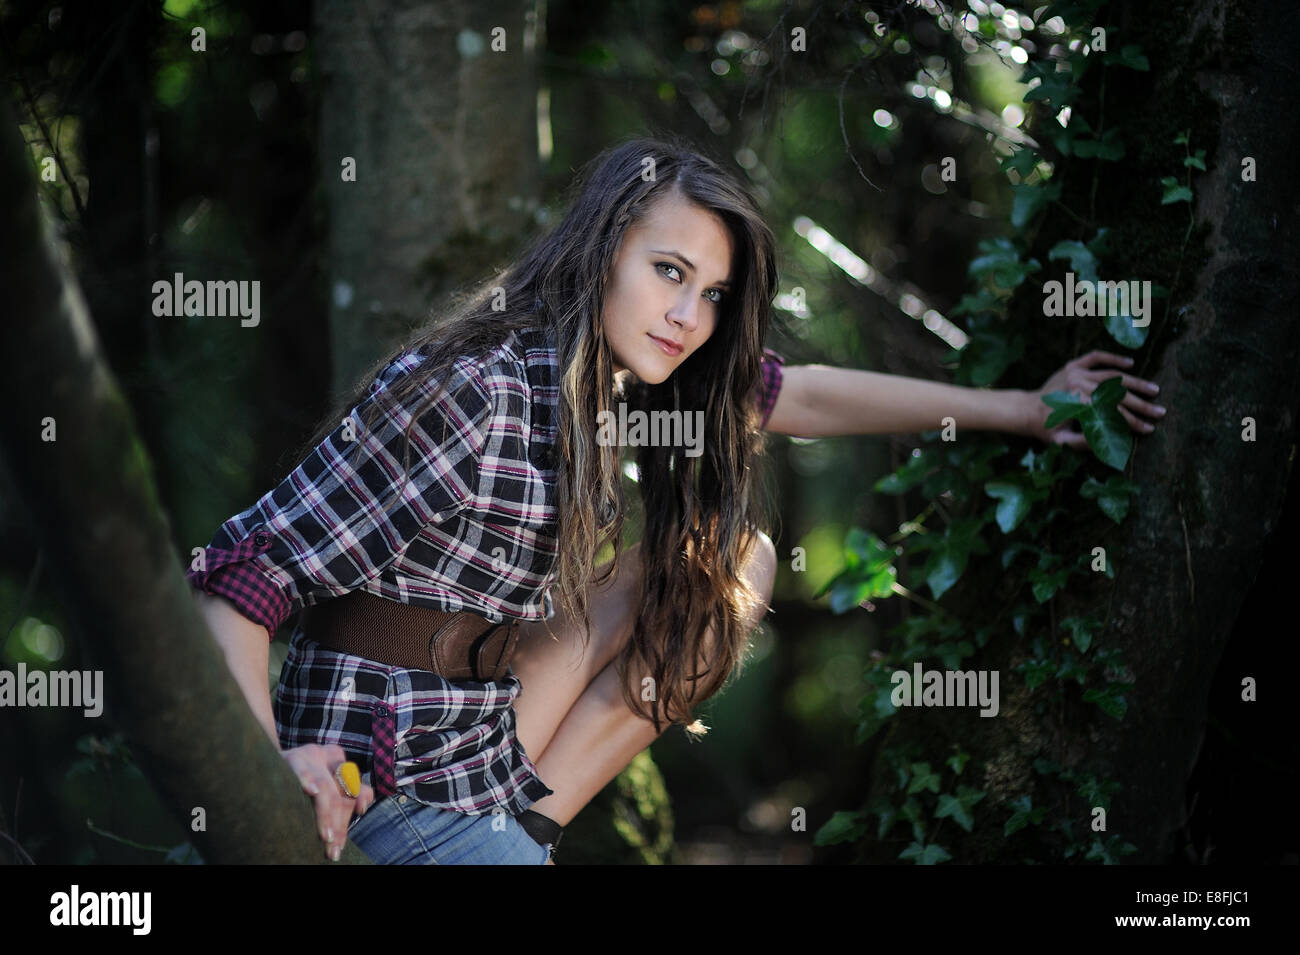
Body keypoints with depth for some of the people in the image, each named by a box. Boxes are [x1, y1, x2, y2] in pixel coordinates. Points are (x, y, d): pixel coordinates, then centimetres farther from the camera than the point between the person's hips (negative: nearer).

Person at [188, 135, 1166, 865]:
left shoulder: (617, 377, -1)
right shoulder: (462, 397, -25)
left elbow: (800, 394, 12)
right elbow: (240, 573, -25)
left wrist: (1020, 408, 14)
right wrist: (265, 772, -40)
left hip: (491, 746, 9)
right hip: (380, 786, -9)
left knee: (733, 558, 6)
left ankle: (530, 818, 1)